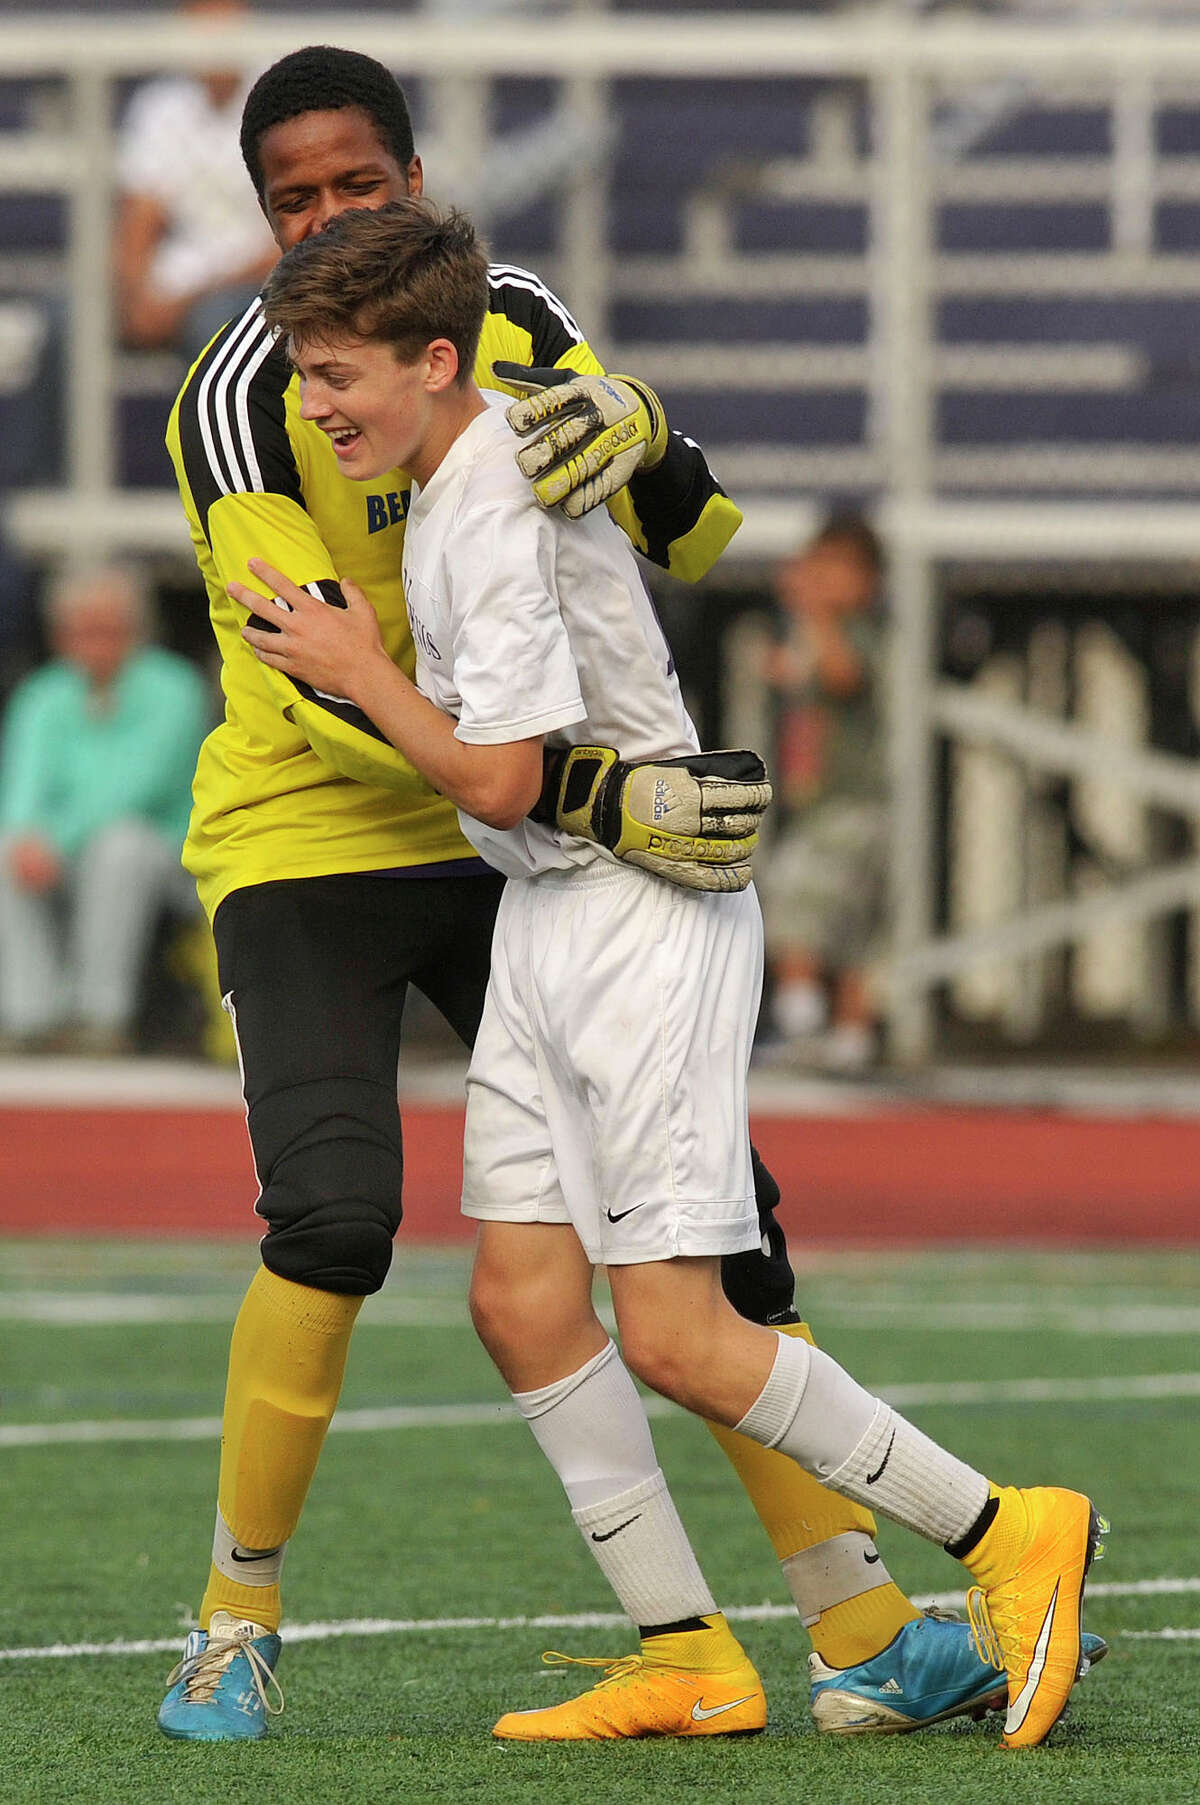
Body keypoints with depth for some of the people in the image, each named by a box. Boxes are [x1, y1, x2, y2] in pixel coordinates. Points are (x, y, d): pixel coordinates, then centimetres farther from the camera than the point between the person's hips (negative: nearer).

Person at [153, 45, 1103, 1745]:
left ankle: (869, 1636, 3)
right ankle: (234, 1627, -6)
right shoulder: (241, 403, -17)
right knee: (335, 1221, -24)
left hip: (500, 846, 5)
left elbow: (696, 532, -5)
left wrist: (634, 427, -30)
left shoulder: (510, 325, 1)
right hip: (310, 850, -5)